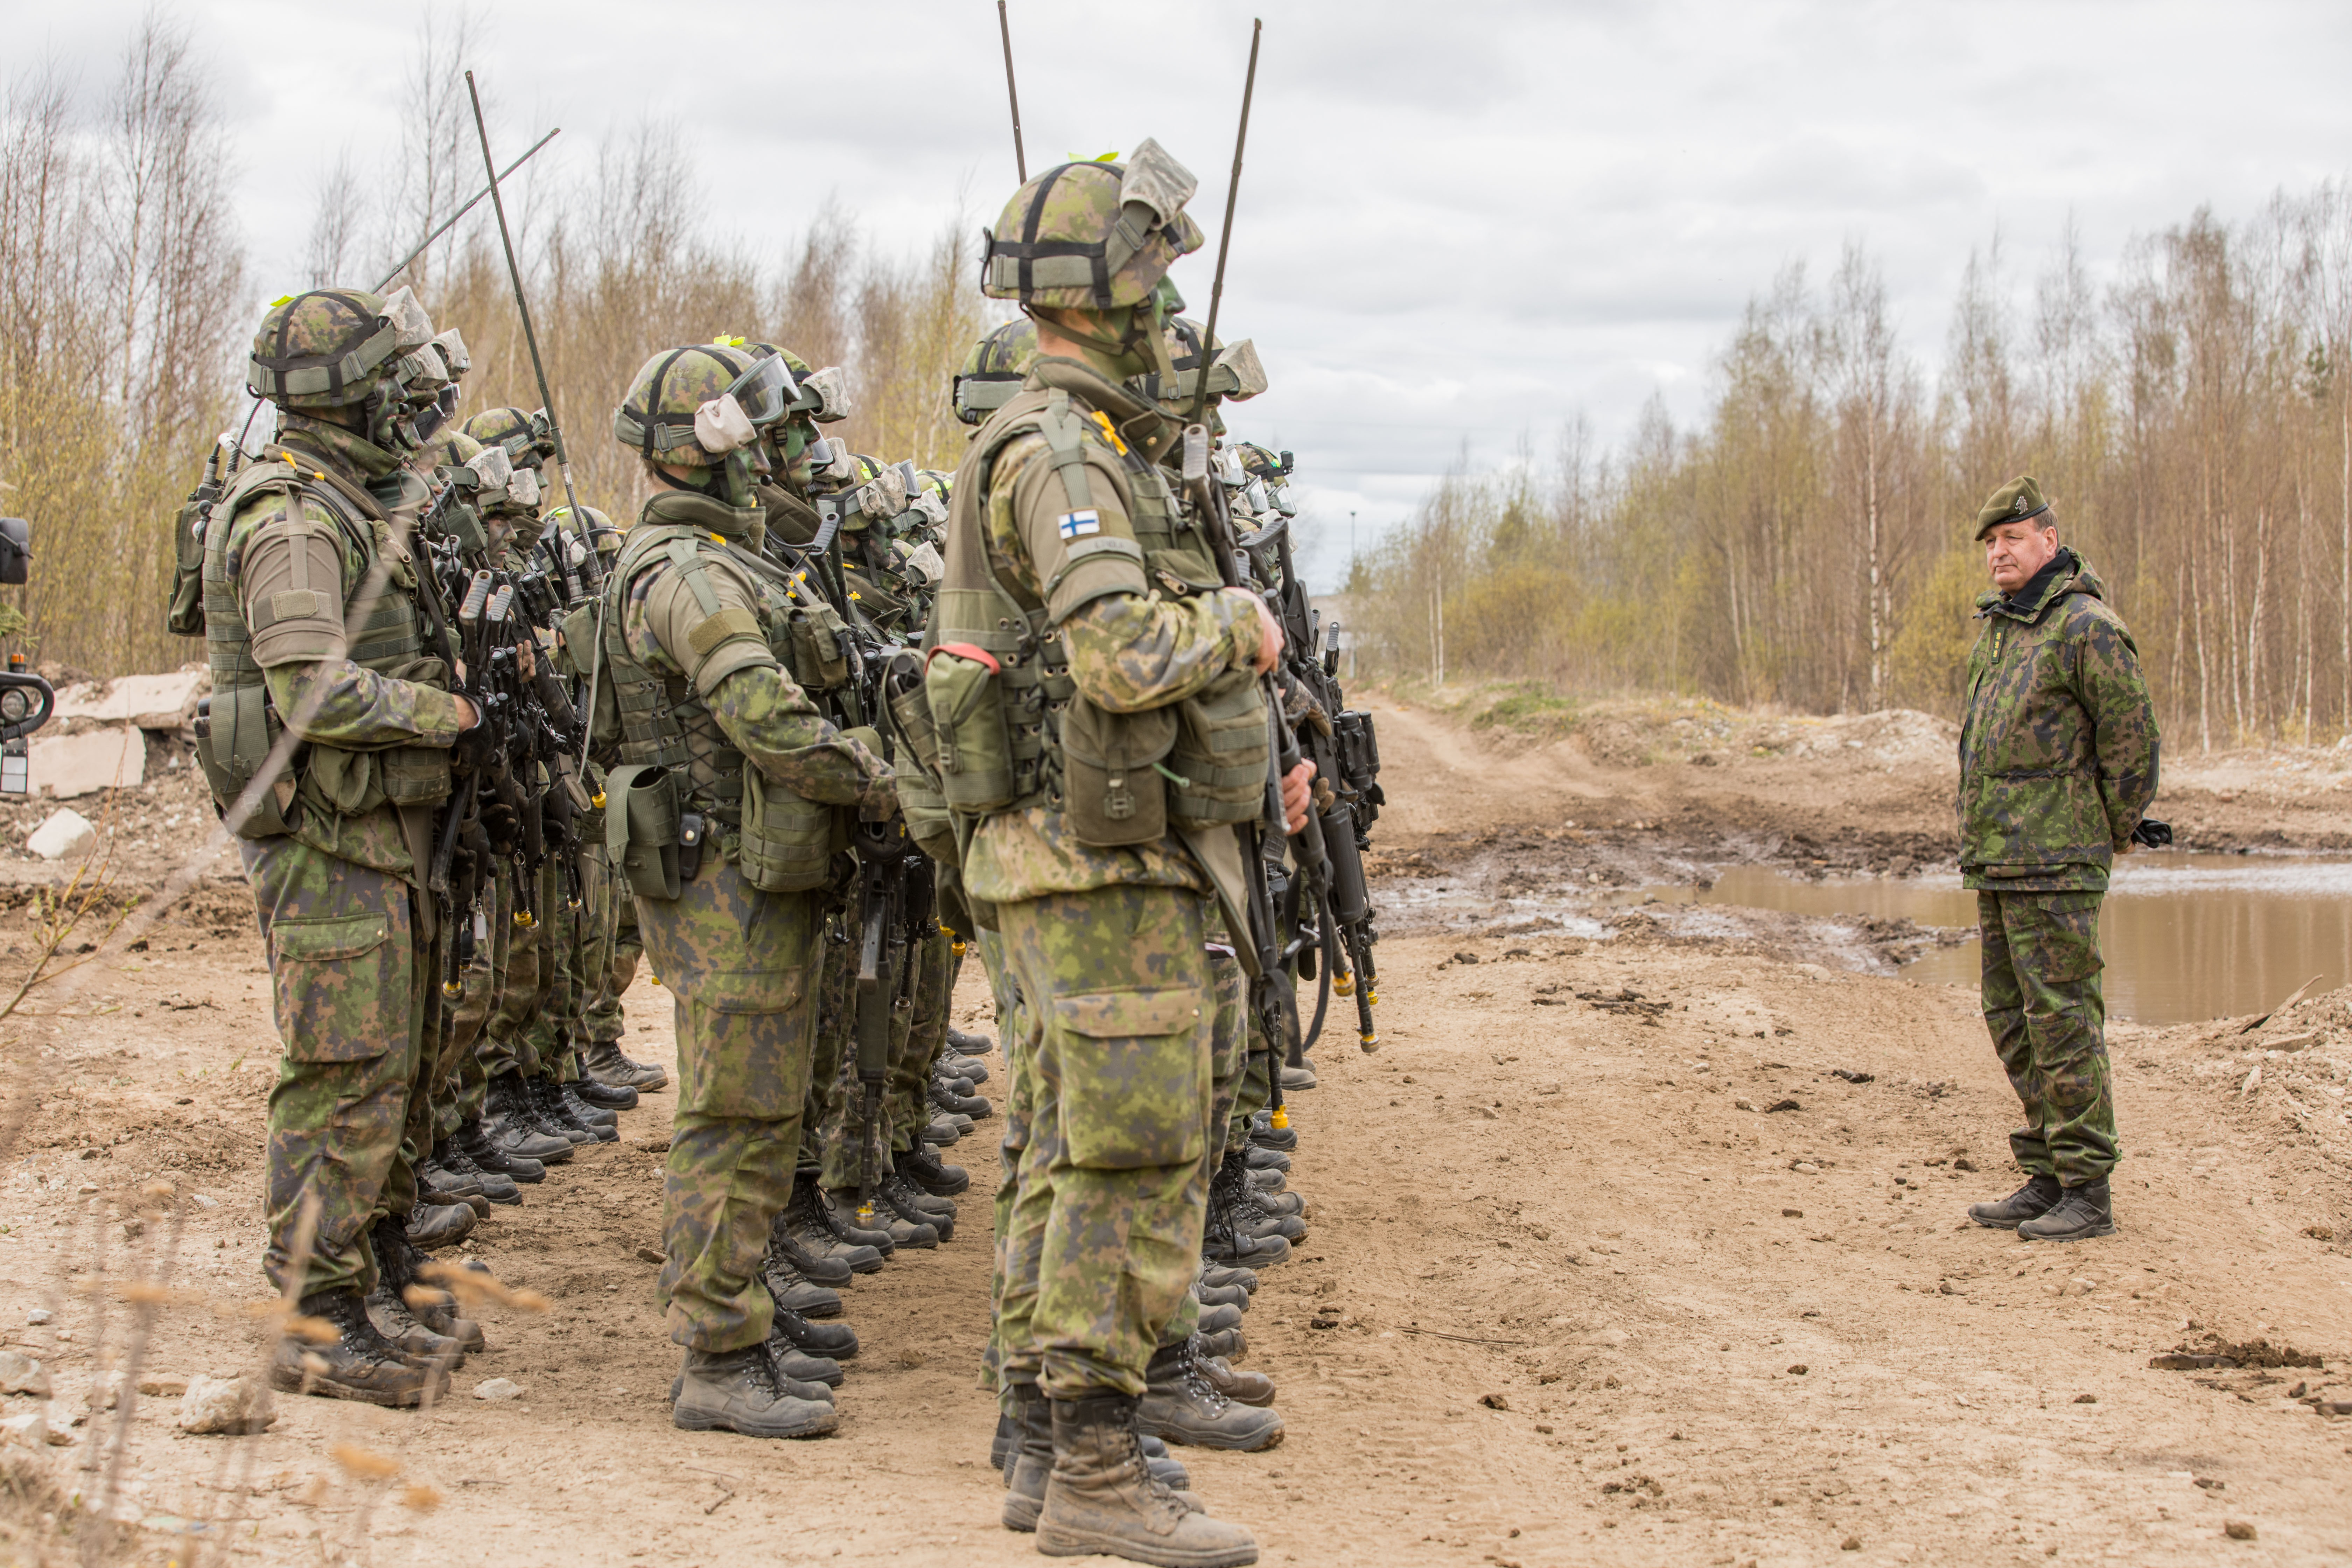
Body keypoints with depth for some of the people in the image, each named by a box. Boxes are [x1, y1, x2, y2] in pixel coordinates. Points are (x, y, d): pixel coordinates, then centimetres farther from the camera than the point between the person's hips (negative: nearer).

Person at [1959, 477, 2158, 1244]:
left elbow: (2134, 741, -12)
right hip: (1997, 862, 9)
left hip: (2056, 863, -9)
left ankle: (2089, 1192, -3)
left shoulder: (2086, 629, -12)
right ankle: (2046, 1179, 19)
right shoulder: (1997, 626, 15)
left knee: (2063, 1021, -7)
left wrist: (2113, 834, -2)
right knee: (2013, 1021, 11)